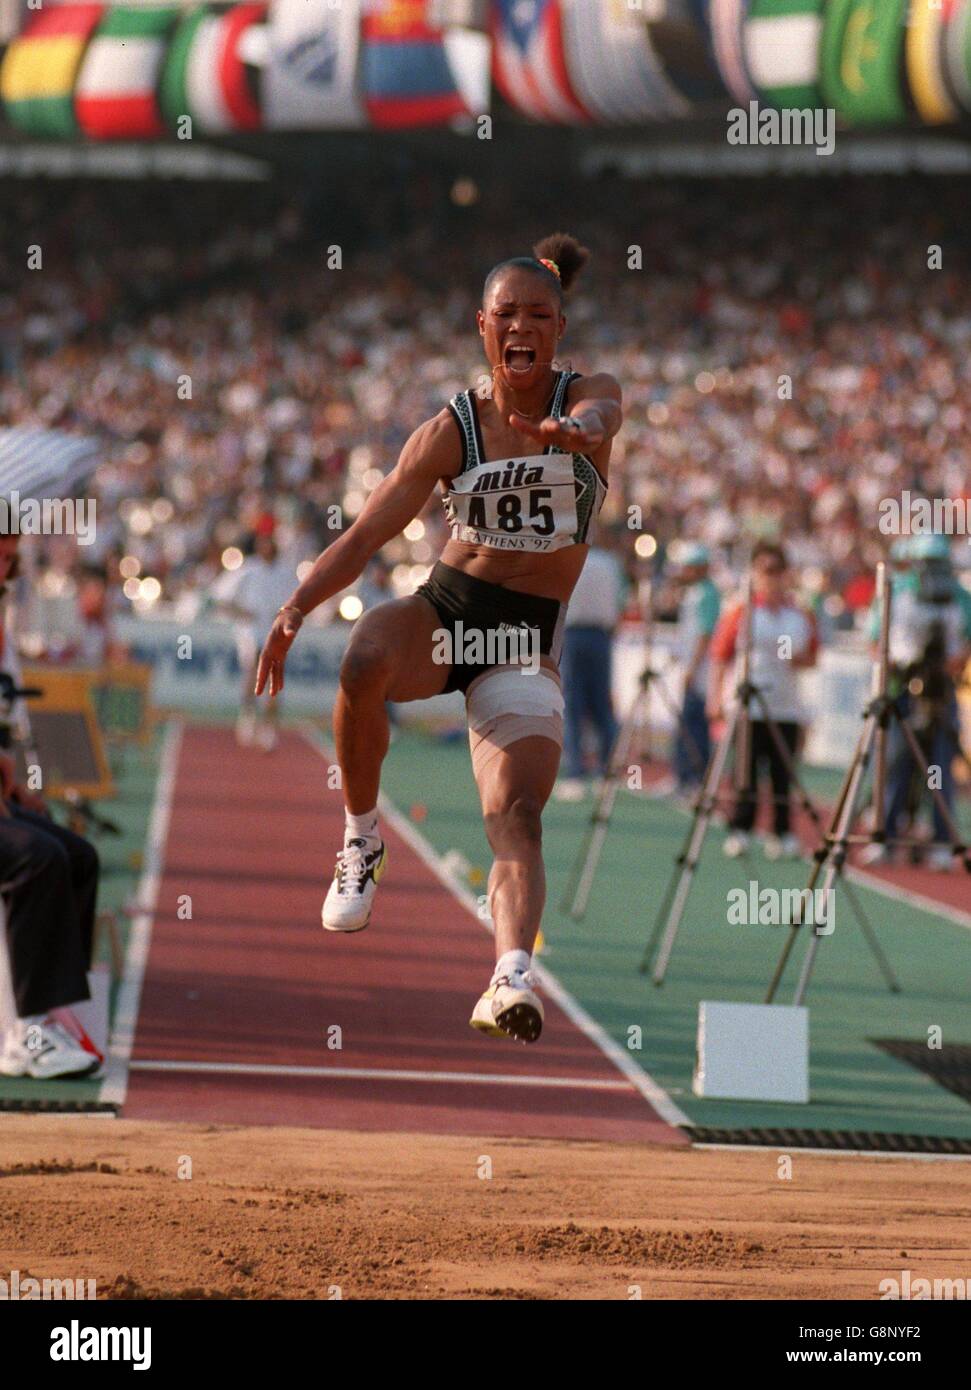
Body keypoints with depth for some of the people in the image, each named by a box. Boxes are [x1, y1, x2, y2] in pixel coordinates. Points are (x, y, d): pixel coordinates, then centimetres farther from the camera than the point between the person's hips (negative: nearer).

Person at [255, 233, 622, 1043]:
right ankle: (362, 840, -13)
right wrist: (297, 608, -19)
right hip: (442, 609, 1)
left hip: (528, 640, -1)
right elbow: (367, 535, -2)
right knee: (364, 663, -34)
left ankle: (513, 975, -38)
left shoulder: (590, 395, -1)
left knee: (517, 814, -21)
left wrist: (572, 430, -54)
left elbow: (596, 418, -28)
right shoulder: (449, 432, 0)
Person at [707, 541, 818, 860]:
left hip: (787, 709, 3)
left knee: (783, 774, 1)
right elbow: (720, 658, 1)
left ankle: (782, 834, 7)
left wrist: (800, 659, -5)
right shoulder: (739, 614, 2)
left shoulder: (801, 617, 10)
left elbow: (812, 657, 19)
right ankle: (739, 831, 0)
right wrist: (716, 699, -8)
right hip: (748, 709, -2)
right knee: (746, 771, -5)